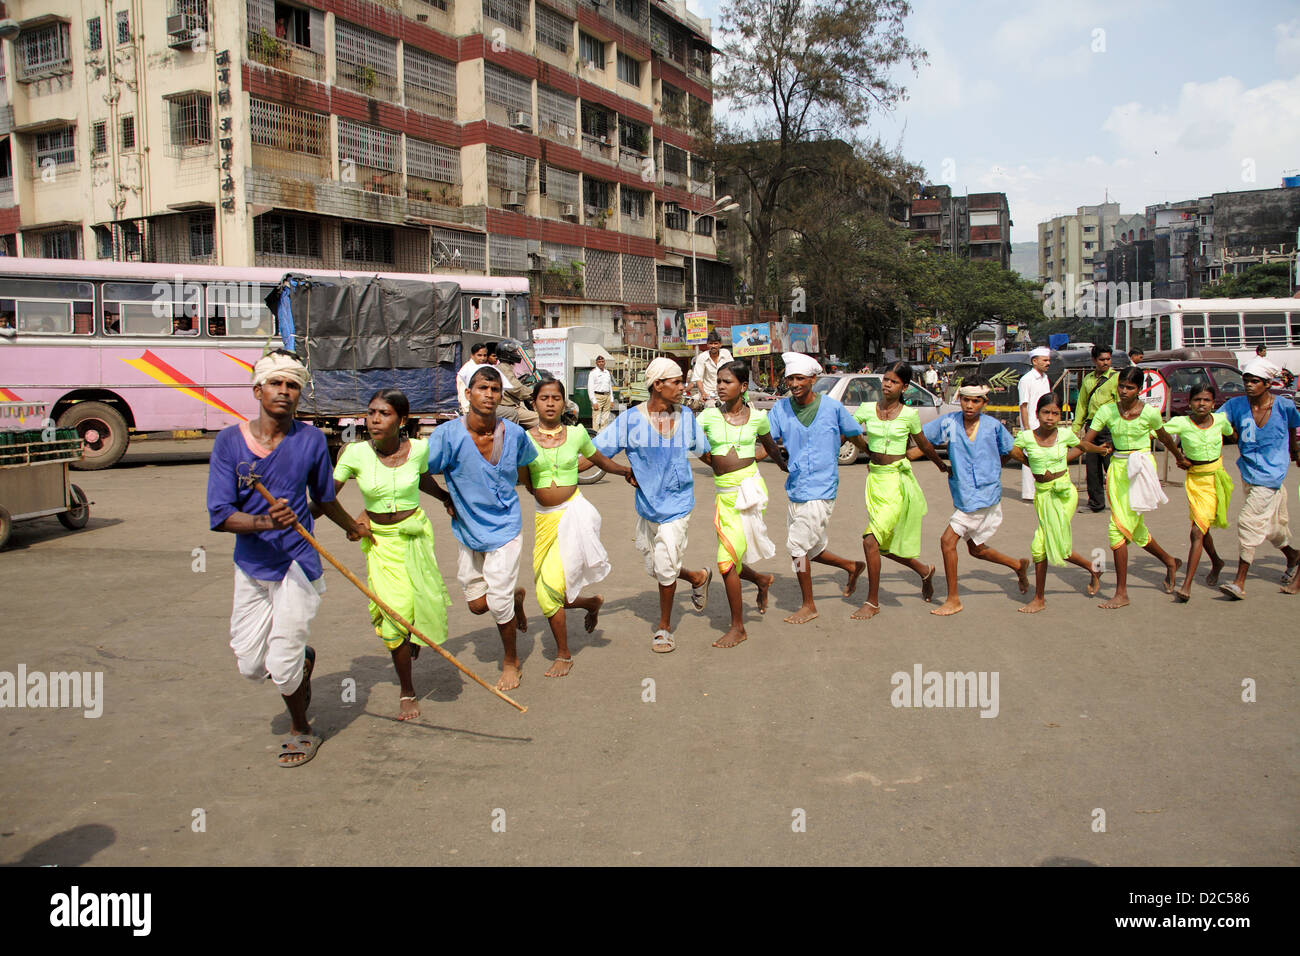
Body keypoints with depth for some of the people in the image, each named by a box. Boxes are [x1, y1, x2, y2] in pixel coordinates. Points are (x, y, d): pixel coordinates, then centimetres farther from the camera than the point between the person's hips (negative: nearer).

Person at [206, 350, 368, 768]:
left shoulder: (311, 439, -3)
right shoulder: (229, 441, -6)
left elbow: (324, 498, 16)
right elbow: (219, 515, -13)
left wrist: (352, 527, 31)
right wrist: (265, 522, -30)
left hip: (297, 564, -2)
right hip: (250, 566, 2)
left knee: (282, 666, -4)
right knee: (250, 665, 7)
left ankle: (301, 729, 25)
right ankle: (303, 658, 42)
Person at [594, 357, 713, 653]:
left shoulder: (686, 416, 0)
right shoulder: (631, 419, -10)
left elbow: (704, 452, 14)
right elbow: (596, 452, -11)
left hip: (677, 504, 0)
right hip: (646, 504, 1)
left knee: (665, 566, -5)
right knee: (655, 569, 13)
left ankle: (664, 627, 16)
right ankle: (698, 577, 43)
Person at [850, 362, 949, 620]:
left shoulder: (909, 415, -3)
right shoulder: (867, 409, 3)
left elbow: (925, 446, 12)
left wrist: (943, 467, 25)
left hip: (898, 481, -4)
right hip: (875, 478, 5)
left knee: (870, 541, -14)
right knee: (884, 545, 13)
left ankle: (872, 603, 0)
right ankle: (924, 571, 41)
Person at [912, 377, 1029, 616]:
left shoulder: (993, 425, -7)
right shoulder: (949, 422, -2)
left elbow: (1008, 453, 9)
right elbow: (922, 445, 0)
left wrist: (987, 472, 3)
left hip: (985, 495, -5)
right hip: (963, 495, 5)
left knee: (948, 540, -11)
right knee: (976, 549, 18)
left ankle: (953, 600, 2)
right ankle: (1019, 565, 44)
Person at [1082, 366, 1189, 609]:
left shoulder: (1150, 413, -6)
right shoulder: (1107, 411, -1)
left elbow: (1164, 437, 13)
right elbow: (1085, 442, -6)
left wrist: (1180, 458, 30)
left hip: (1141, 469, -4)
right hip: (1118, 468, 4)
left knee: (1118, 529, -13)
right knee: (1135, 530, 16)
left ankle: (1121, 593, -5)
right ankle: (1170, 562, 44)